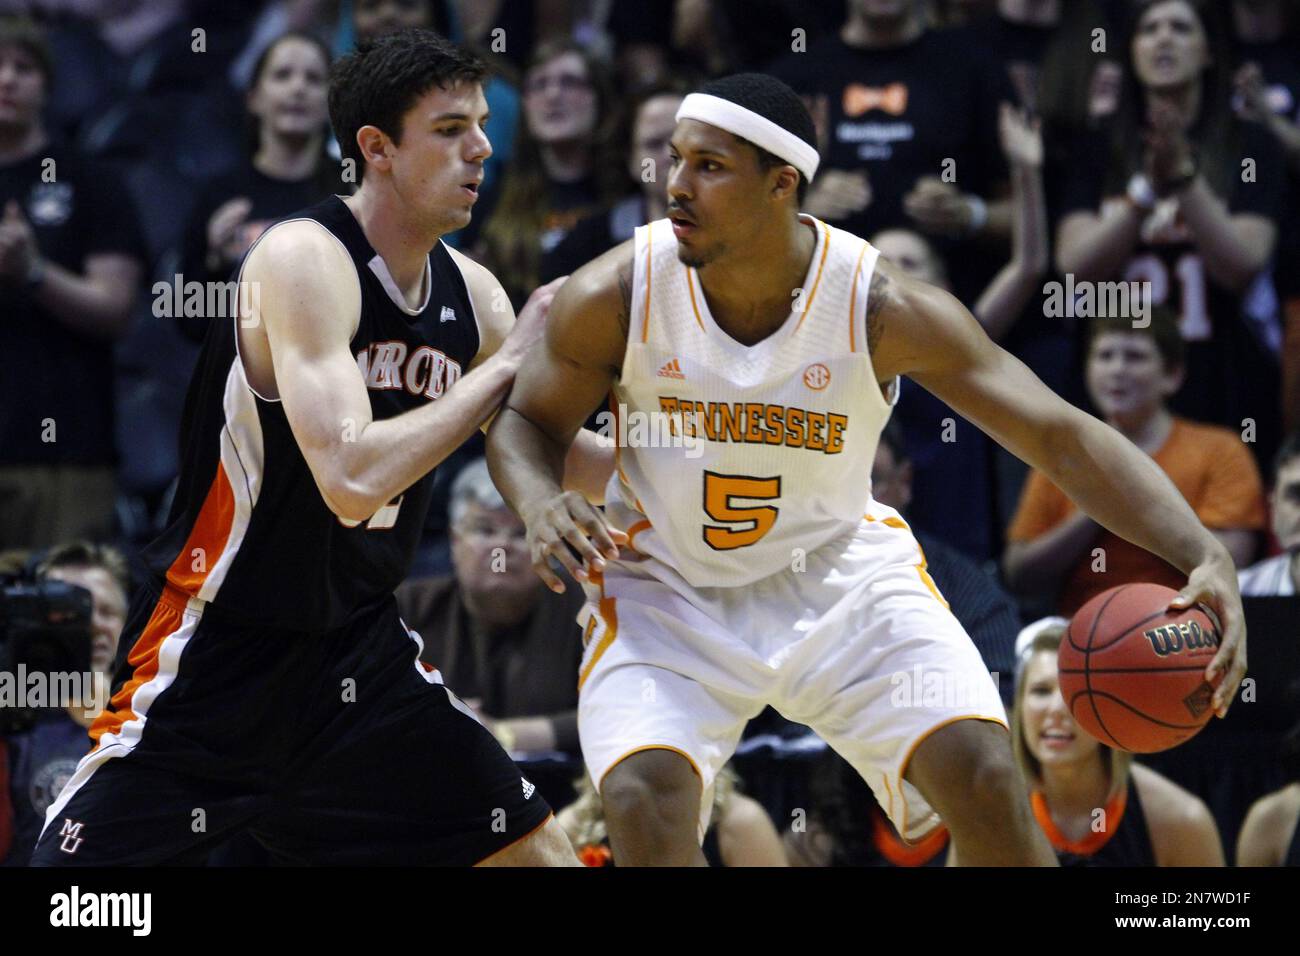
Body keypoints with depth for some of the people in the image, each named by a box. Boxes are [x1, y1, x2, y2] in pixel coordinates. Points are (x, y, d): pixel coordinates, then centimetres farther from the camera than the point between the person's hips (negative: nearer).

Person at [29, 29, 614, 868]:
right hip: (213, 651, -7)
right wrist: (507, 365, -24)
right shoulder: (304, 261, -20)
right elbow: (353, 480, -33)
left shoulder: (470, 294, 2)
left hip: (359, 654, 7)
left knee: (538, 856, 5)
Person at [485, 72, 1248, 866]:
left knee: (982, 776, -16)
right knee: (645, 802, -25)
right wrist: (540, 503, -27)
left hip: (837, 567, 0)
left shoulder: (884, 309, -22)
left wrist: (1205, 556, -35)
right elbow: (528, 423, -1)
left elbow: (1062, 436, -21)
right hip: (667, 588, 0)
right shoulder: (616, 296, -19)